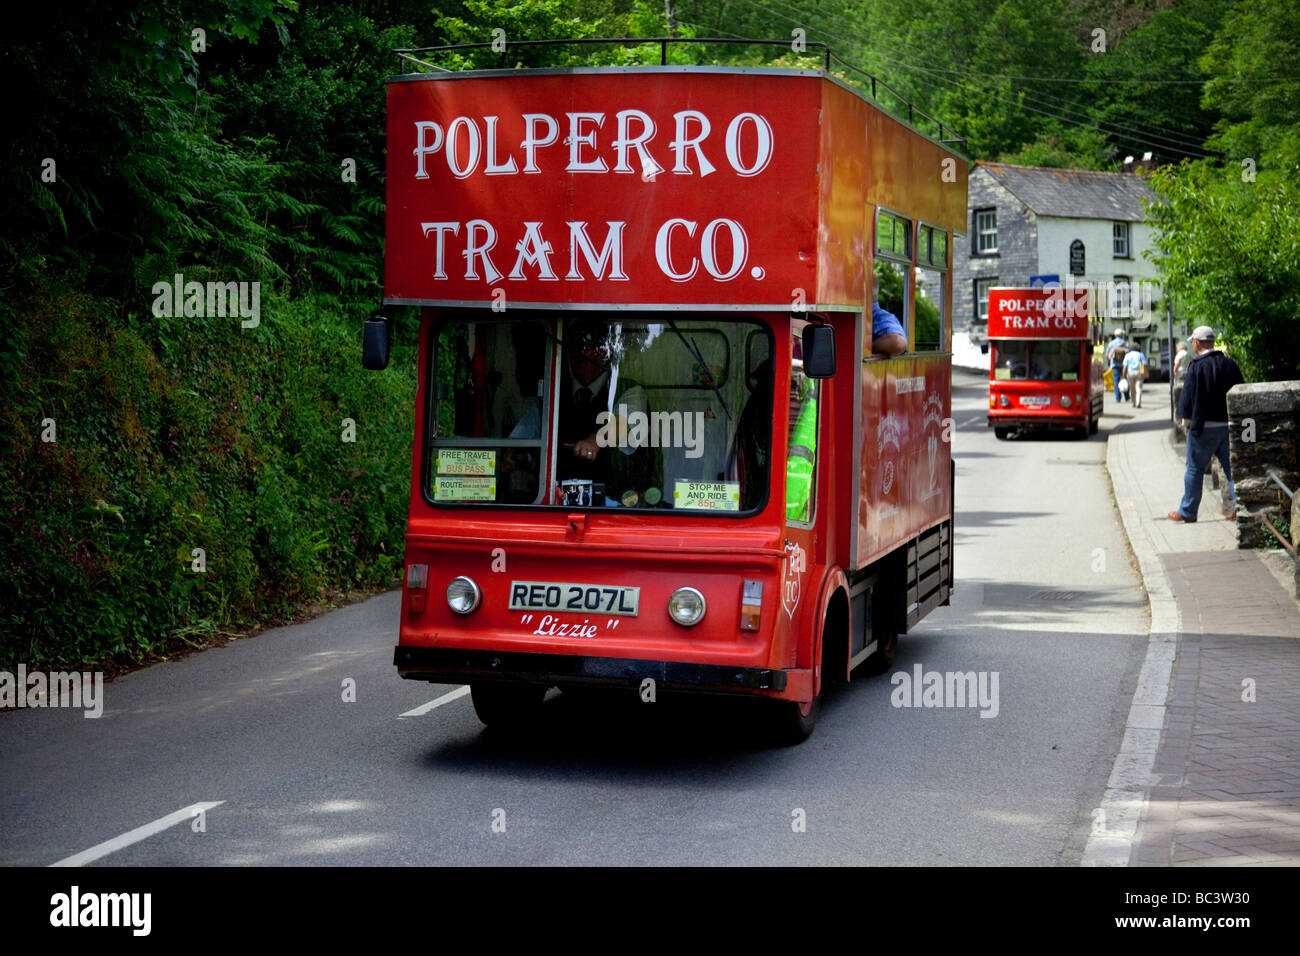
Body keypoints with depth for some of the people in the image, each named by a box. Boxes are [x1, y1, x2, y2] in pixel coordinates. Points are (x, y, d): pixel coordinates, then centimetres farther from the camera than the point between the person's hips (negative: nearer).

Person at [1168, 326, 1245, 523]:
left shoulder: (1197, 367, -13)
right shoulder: (1230, 364, 5)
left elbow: (1187, 399, -13)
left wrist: (1188, 419, 2)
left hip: (1204, 426, -5)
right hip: (1228, 425, 5)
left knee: (1194, 469, 5)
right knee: (1232, 467, 9)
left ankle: (1187, 511, 13)